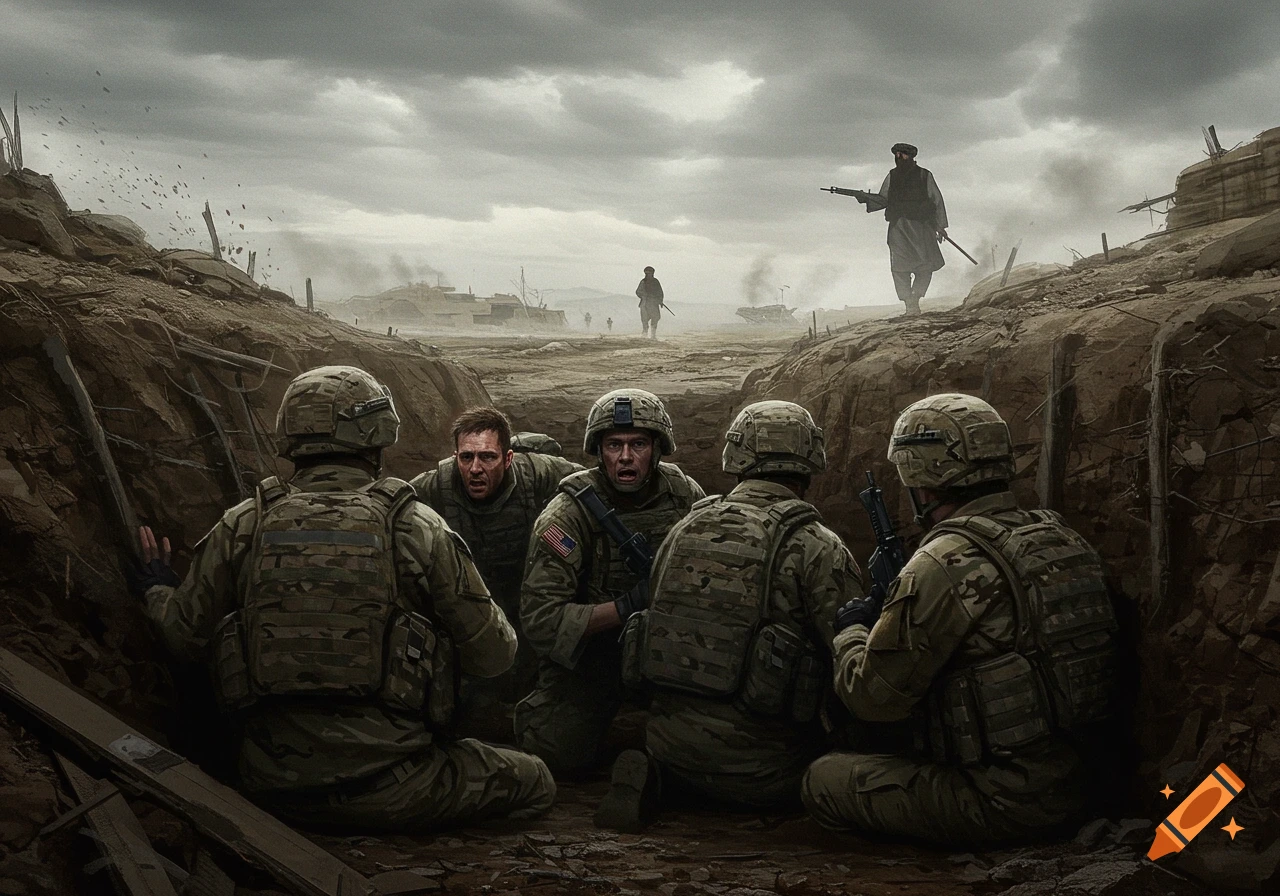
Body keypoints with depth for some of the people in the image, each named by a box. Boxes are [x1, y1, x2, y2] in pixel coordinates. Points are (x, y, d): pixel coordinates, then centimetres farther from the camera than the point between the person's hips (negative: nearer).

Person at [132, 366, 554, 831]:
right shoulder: (417, 527, -5)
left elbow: (186, 635, 14)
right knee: (536, 782, 14)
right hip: (385, 788, -4)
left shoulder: (242, 526, 2)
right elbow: (493, 656, 0)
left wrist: (158, 592, 37)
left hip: (274, 788, 4)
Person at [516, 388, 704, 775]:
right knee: (556, 753, -14)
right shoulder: (569, 513, -18)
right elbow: (539, 617, -23)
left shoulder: (684, 494, -7)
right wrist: (625, 608, -32)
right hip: (587, 651, -1)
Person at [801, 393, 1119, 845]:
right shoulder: (1062, 540, 4)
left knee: (822, 779, 5)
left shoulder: (944, 566, -20)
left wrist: (851, 631, 6)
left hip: (999, 805, -9)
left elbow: (873, 697, -14)